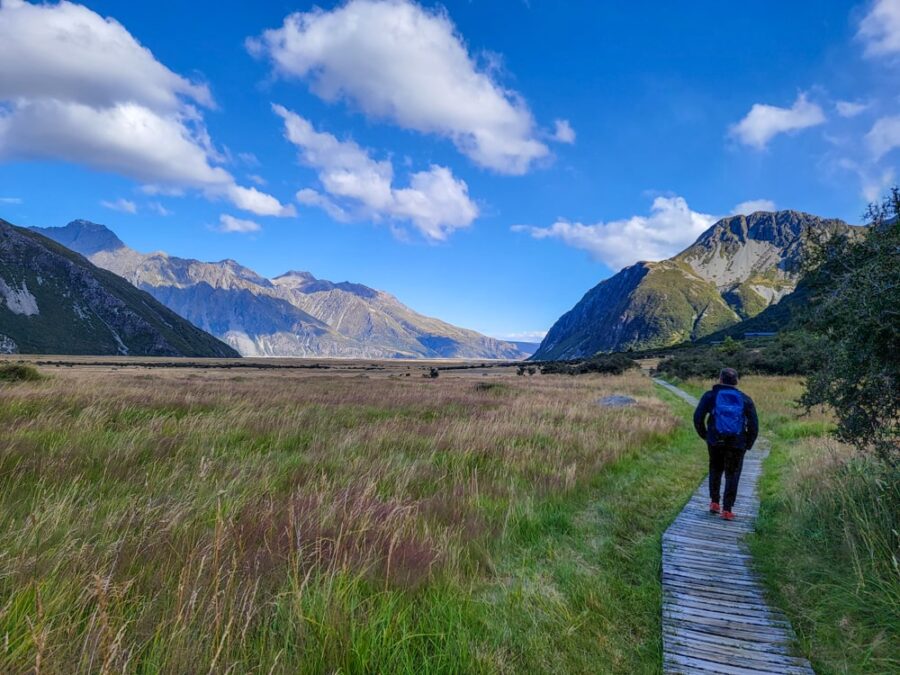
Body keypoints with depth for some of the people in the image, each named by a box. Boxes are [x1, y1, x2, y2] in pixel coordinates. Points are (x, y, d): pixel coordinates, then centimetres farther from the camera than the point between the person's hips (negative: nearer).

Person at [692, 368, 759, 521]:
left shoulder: (710, 395, 0)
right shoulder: (745, 399, 4)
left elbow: (698, 417, -6)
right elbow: (754, 425, 1)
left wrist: (704, 435, 7)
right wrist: (748, 444, 10)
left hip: (715, 441, 0)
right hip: (737, 444, 0)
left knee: (715, 470, 20)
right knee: (732, 475, 9)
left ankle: (714, 502, 18)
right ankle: (727, 510, 7)